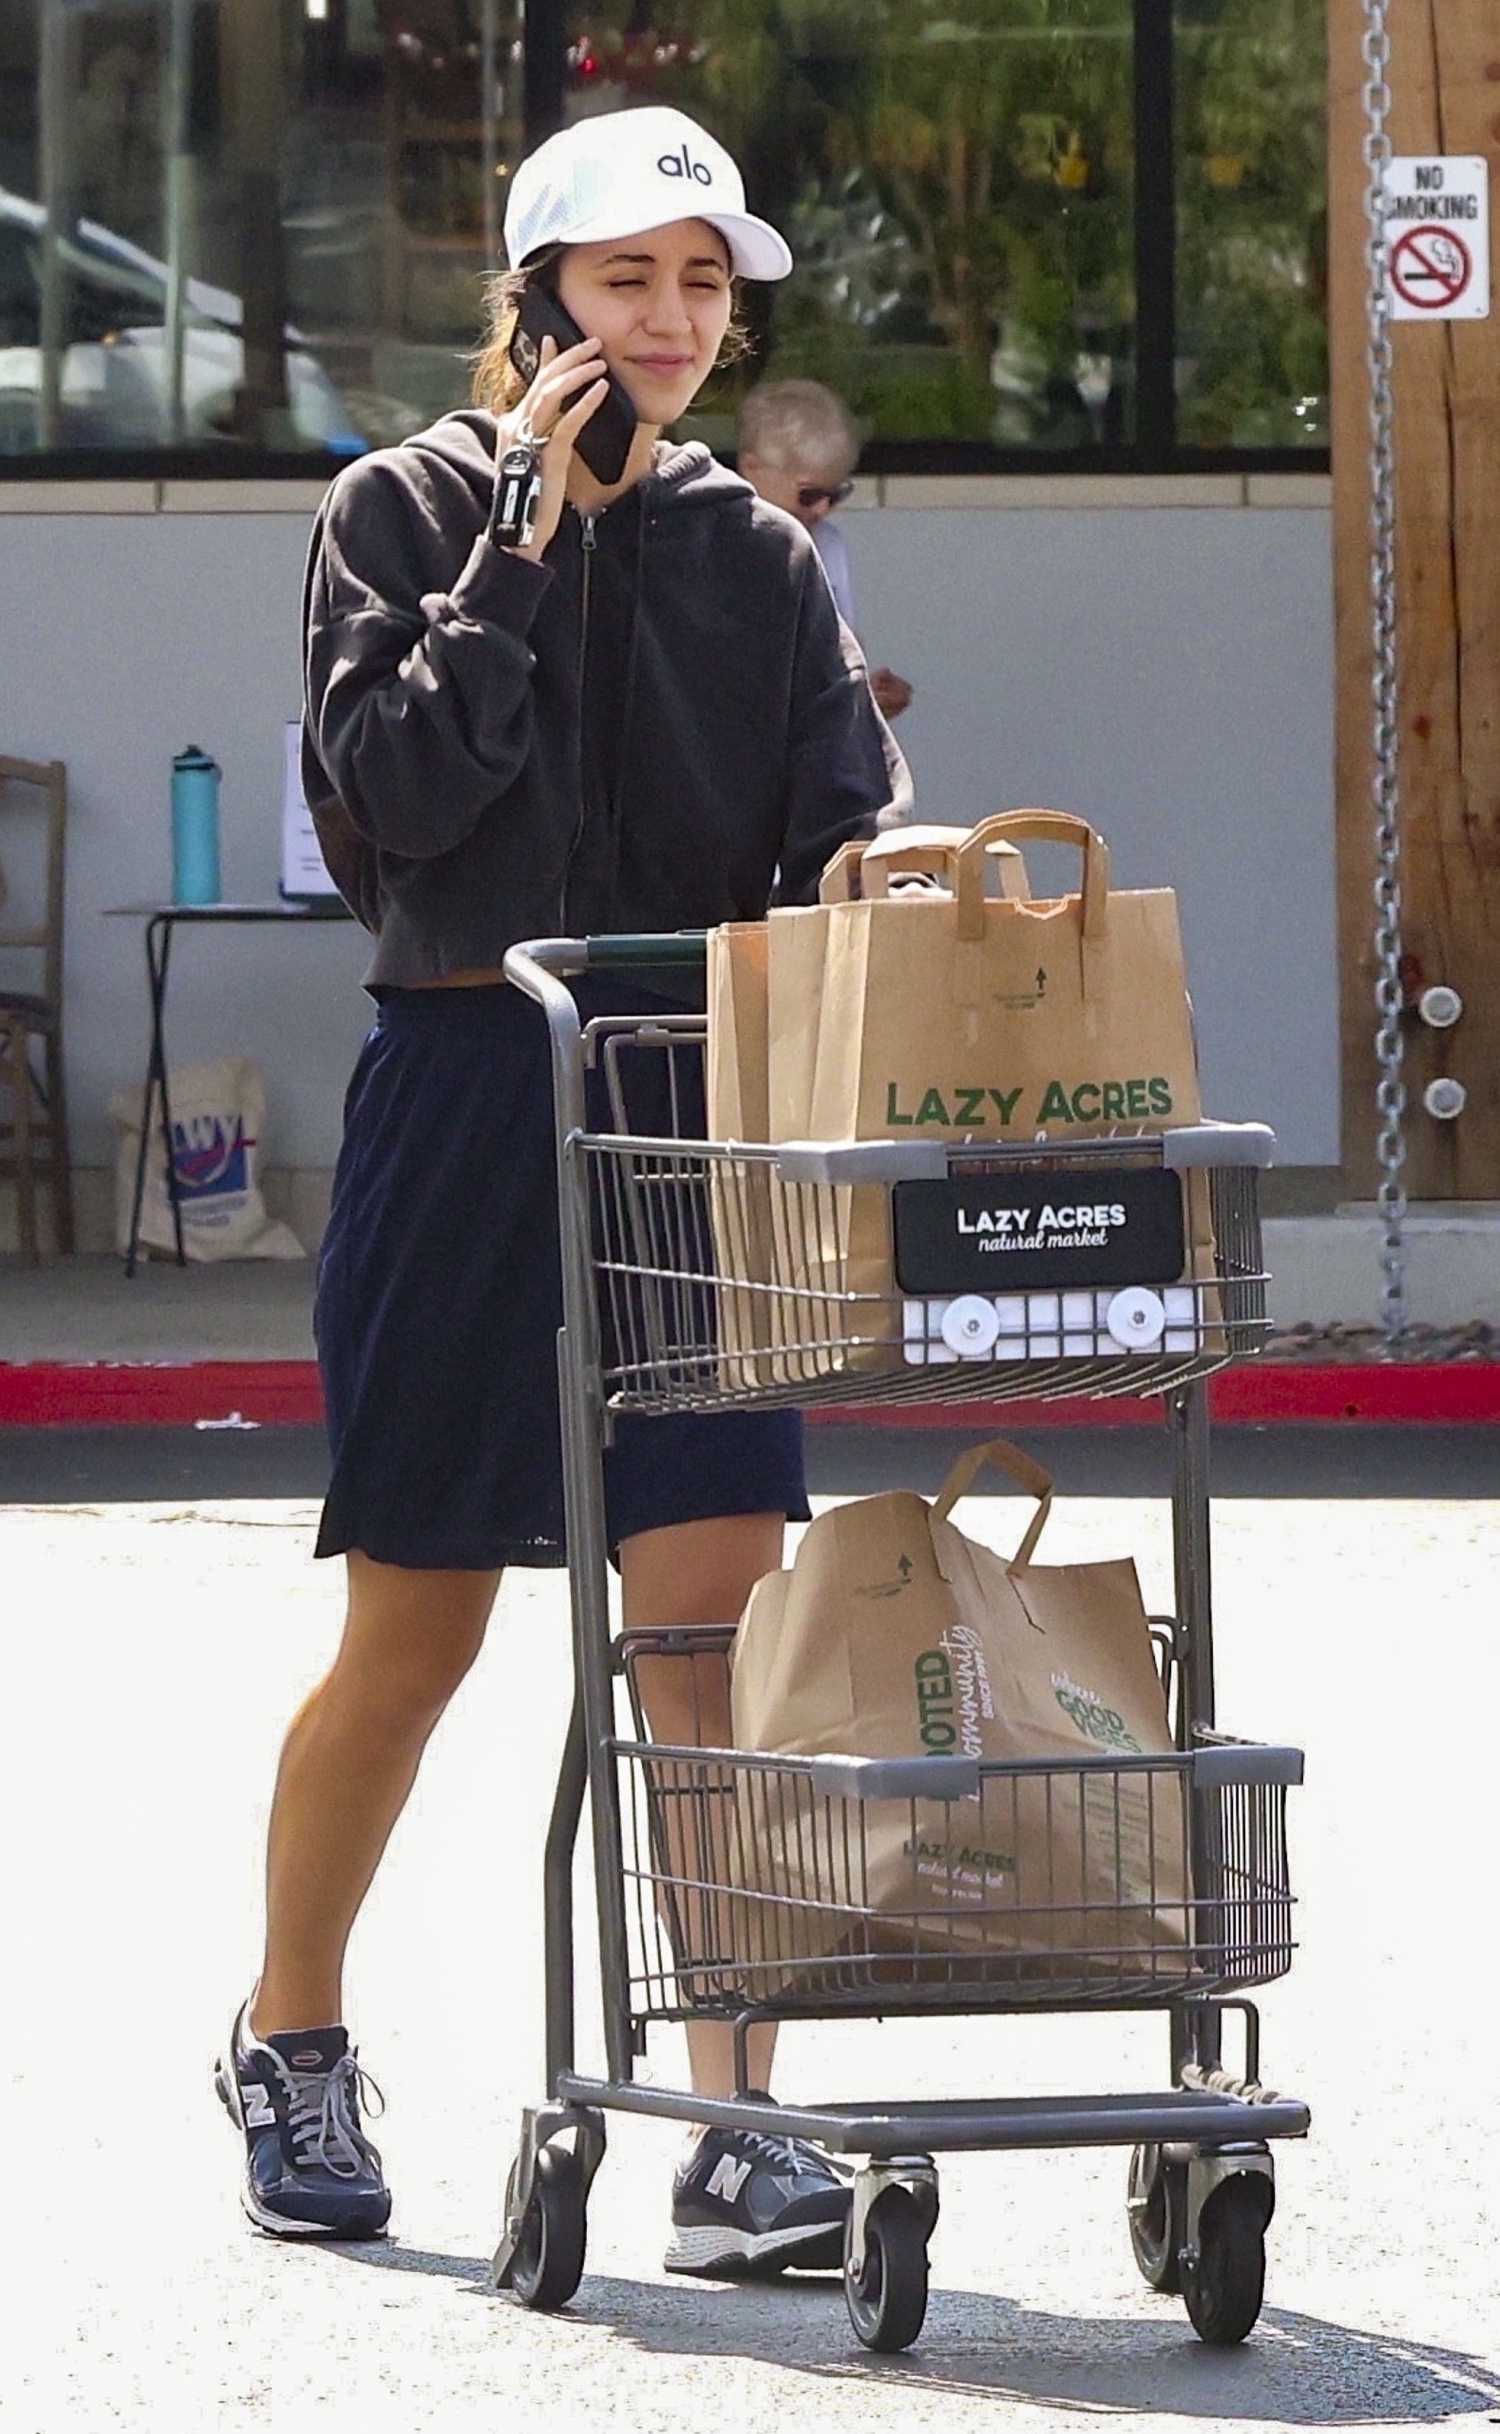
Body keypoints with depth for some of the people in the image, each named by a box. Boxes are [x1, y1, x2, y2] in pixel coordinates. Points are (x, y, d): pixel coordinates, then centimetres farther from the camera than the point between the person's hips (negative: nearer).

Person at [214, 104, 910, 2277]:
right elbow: (401, 789, -12)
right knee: (416, 1632, 6)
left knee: (718, 1613, -9)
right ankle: (289, 2043, 29)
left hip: (692, 1117, 2)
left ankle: (737, 2136, -9)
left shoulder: (754, 559, 10)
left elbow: (843, 842, 4)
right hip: (466, 1101, -2)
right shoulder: (405, 513, 2)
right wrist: (522, 545, -11)